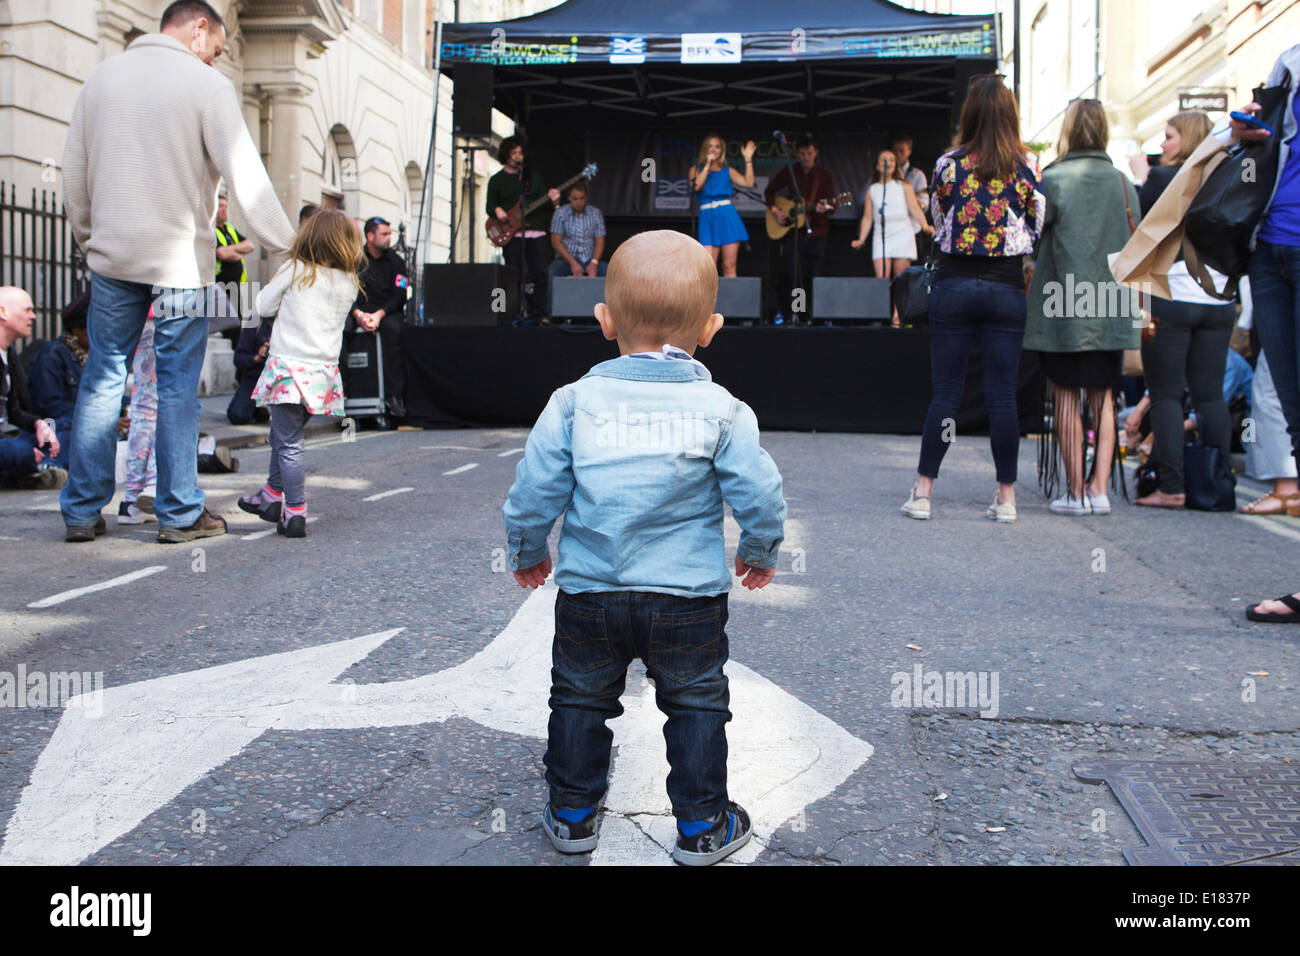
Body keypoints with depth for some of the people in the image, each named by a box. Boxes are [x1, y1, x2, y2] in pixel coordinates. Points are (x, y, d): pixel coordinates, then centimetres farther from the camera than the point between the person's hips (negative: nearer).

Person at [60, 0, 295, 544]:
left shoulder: (101, 77, 12)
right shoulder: (207, 85, -5)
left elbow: (74, 173, 14)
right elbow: (245, 177, -12)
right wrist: (286, 248, -10)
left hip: (113, 256, 5)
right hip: (180, 260, -4)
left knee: (103, 377, 11)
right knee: (178, 386, 2)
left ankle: (82, 511, 15)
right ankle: (180, 514, 8)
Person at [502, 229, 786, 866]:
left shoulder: (574, 402, -5)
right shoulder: (719, 409, -7)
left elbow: (532, 494, -3)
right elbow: (760, 497, -6)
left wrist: (527, 554, 15)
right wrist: (760, 553, 14)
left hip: (588, 594, 1)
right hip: (690, 597, -1)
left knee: (580, 699, 19)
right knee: (696, 702, 15)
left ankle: (572, 813, 31)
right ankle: (702, 824, 23)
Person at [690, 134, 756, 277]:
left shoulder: (727, 171, 15)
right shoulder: (696, 169, 14)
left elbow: (749, 183, 1)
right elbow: (696, 186, -7)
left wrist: (748, 160, -3)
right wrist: (707, 164, -5)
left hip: (728, 217, 1)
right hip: (707, 218, -1)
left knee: (729, 267, -2)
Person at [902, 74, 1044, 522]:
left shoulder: (949, 163, -3)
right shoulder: (1028, 164, -2)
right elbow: (1039, 227, 5)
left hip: (954, 283, 0)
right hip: (1006, 288, 0)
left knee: (945, 392, 4)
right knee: (1002, 394, 5)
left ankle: (922, 492, 6)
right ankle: (1006, 497, 10)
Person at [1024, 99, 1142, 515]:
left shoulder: (1052, 179, -6)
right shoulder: (1123, 182, 5)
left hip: (1063, 307, -3)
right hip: (1110, 309, 3)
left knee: (1066, 396, 3)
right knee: (1103, 398, 9)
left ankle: (1076, 492, 3)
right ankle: (1100, 488, 8)